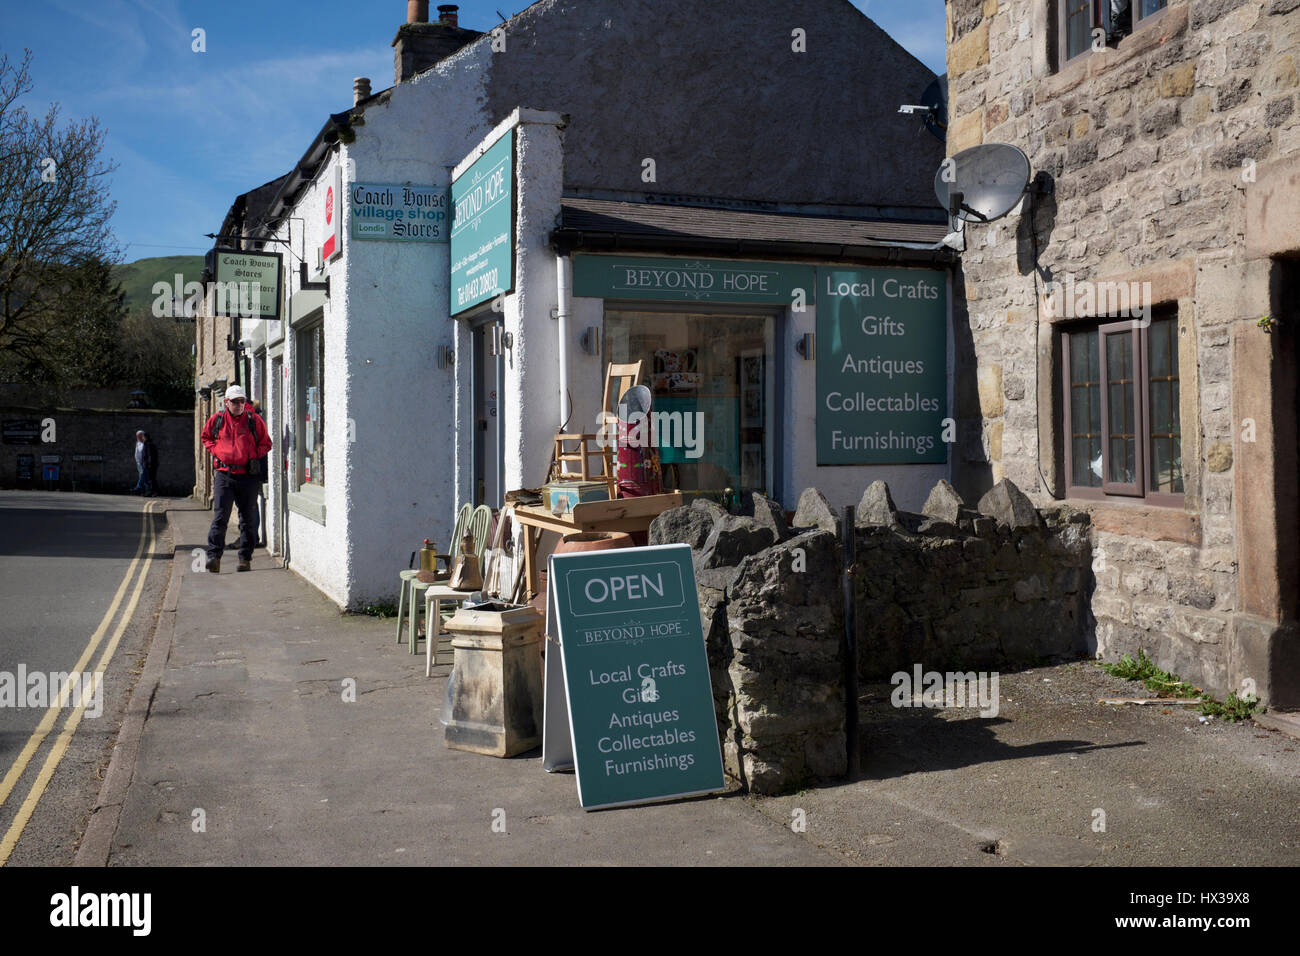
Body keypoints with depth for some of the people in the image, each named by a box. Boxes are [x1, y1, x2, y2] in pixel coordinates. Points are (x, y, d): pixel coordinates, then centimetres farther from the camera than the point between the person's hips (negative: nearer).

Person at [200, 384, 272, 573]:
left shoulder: (254, 420, 2)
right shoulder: (217, 419, 5)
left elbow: (266, 444, 11)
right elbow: (205, 437, 22)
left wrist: (252, 456, -4)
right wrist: (216, 451, 5)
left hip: (248, 475, 0)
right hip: (224, 474, 0)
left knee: (248, 518, 5)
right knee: (220, 516, -8)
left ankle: (245, 558, 14)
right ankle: (214, 556, -9)